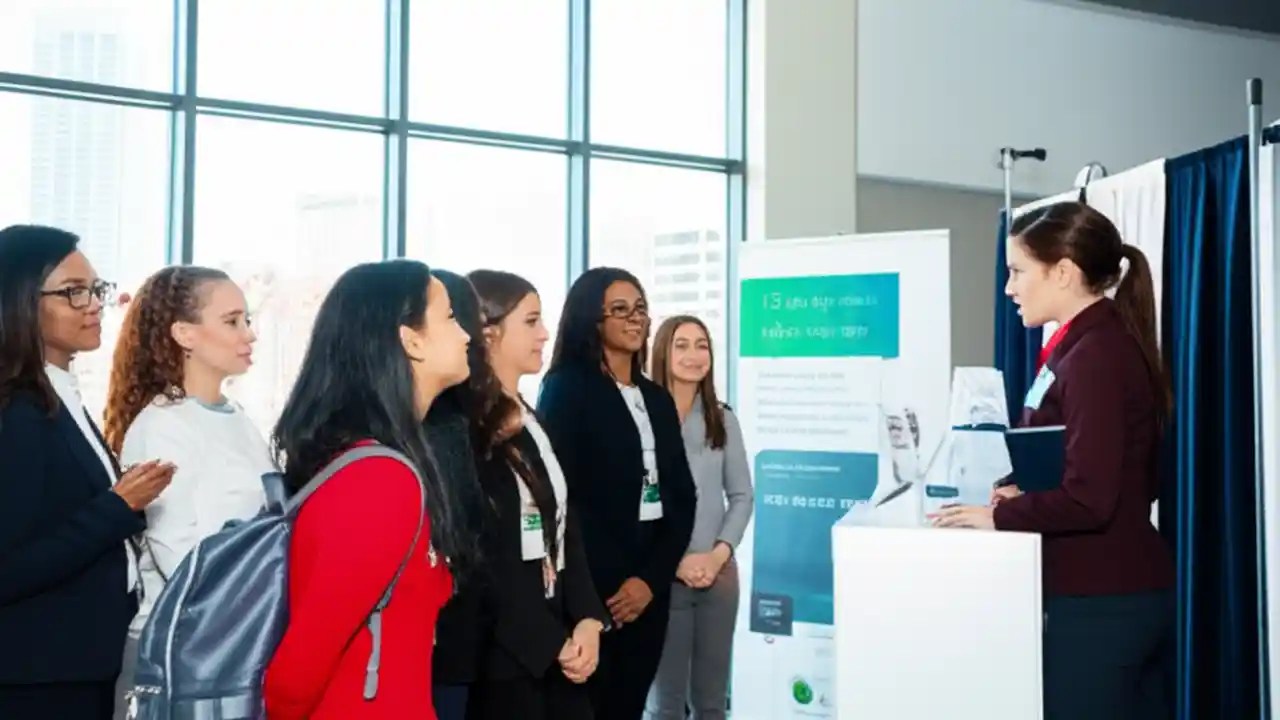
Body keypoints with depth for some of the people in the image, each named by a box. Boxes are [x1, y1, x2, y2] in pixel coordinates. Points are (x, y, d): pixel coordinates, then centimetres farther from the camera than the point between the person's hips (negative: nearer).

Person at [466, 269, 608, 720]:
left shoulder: (534, 423, 14)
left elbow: (566, 526, 9)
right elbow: (483, 557, -15)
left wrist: (588, 619, -4)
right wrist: (552, 643, -12)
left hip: (560, 647, 7)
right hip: (501, 655, -7)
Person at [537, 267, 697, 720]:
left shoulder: (658, 398, 15)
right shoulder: (567, 387, -3)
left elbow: (681, 496, 9)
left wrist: (651, 577, -4)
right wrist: (601, 584, -13)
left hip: (648, 586, 6)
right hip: (591, 585, -5)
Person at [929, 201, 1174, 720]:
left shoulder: (1094, 354, -17)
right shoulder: (1101, 344, 13)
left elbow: (1089, 499, -24)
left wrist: (998, 517, -11)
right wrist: (1024, 492, 7)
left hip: (1099, 598, -10)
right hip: (1129, 588, 10)